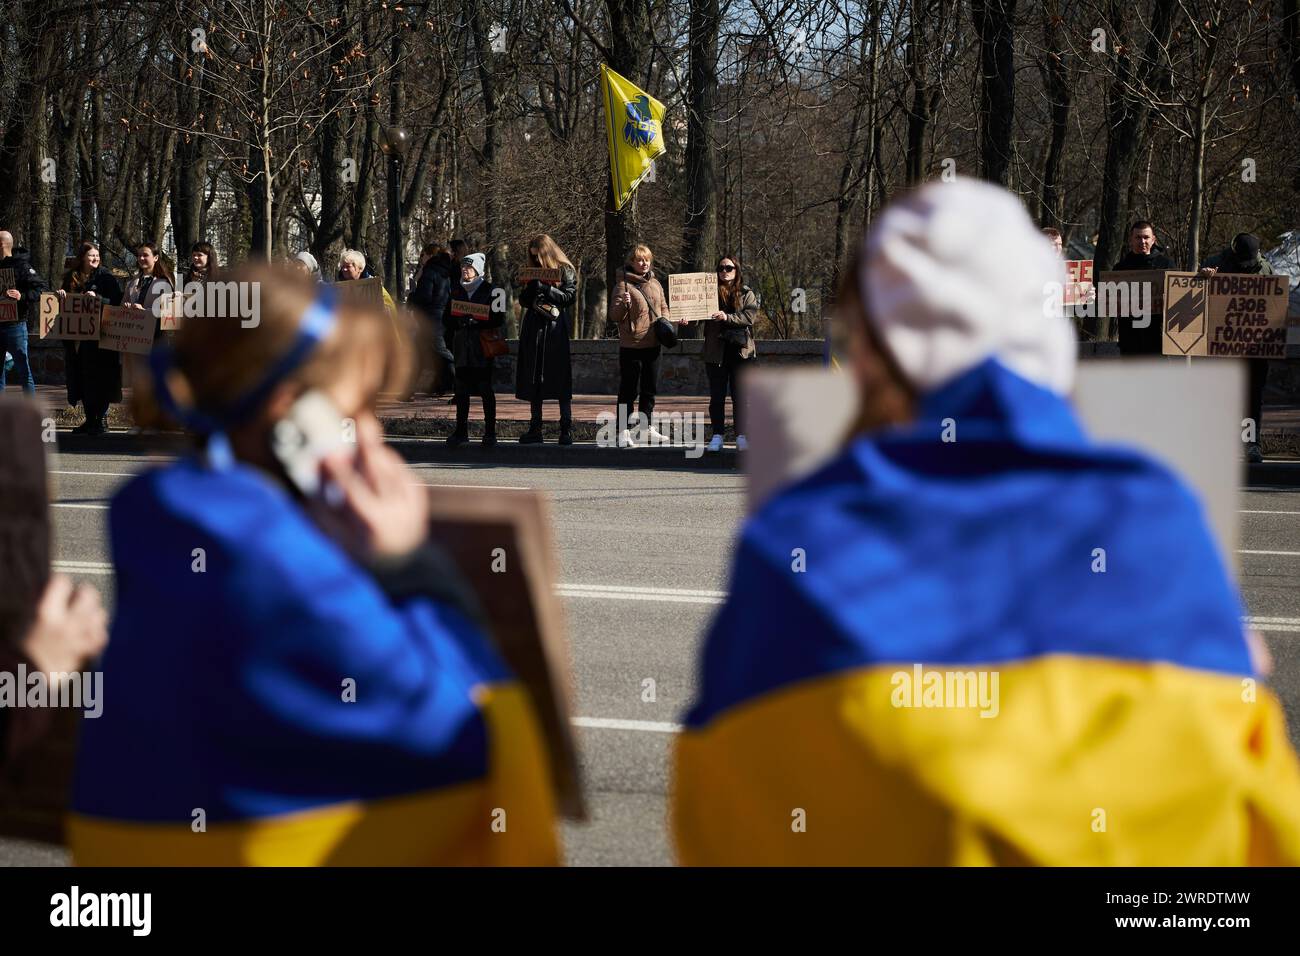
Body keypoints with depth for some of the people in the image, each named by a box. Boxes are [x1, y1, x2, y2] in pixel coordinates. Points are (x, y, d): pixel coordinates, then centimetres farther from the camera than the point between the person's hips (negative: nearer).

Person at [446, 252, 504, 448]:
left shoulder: (490, 290, -2)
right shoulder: (456, 290, 12)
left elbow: (499, 320, -5)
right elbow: (448, 318, 14)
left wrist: (476, 322, -16)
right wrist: (459, 321, -8)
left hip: (483, 346, -4)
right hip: (462, 347, 4)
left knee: (486, 390, -2)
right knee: (461, 390, 3)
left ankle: (490, 432, 2)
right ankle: (461, 431, 9)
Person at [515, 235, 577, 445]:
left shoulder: (565, 271, 3)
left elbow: (569, 296, -8)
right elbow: (524, 301, 16)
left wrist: (544, 288, -15)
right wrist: (530, 288, -4)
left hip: (557, 331, -5)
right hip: (534, 332, 5)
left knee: (561, 379, -6)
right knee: (533, 380, 2)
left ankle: (566, 430, -5)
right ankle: (535, 429, 5)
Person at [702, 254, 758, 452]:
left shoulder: (746, 294, 5)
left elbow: (750, 316, -9)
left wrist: (727, 318, -22)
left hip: (740, 350, -1)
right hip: (716, 351, 1)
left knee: (739, 396, 1)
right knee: (717, 396, 3)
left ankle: (741, 437, 6)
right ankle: (717, 437, 7)